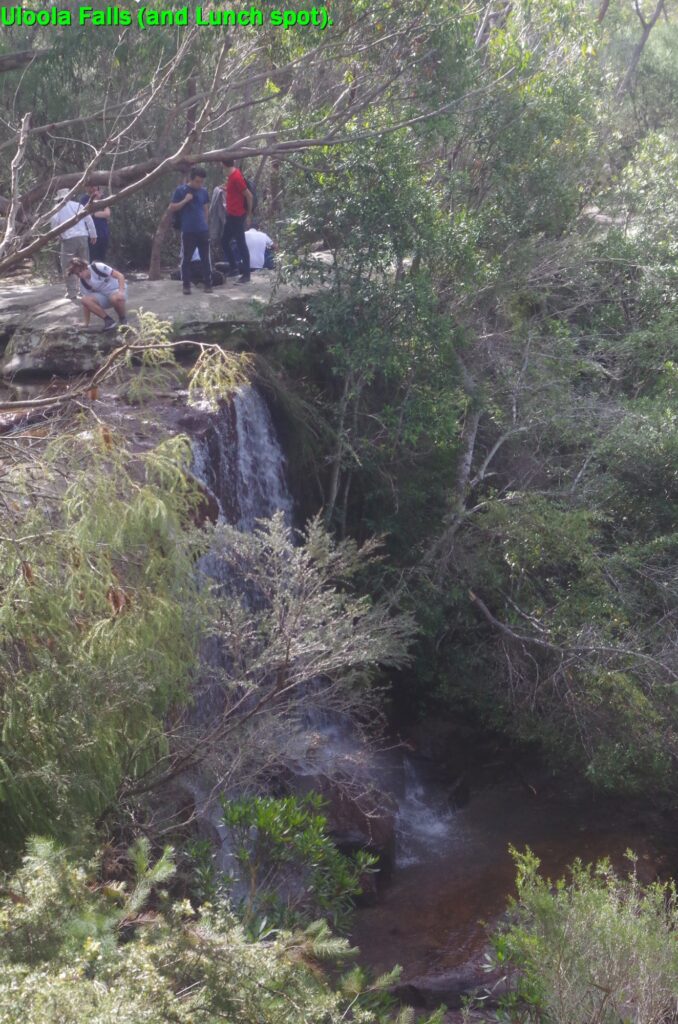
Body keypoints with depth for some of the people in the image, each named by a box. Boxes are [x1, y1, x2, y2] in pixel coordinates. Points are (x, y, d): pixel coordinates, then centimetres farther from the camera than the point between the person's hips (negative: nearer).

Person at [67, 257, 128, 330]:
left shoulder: (98, 267, -18)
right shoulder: (83, 283, -4)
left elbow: (119, 275, -19)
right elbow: (87, 303, 0)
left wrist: (121, 291, -34)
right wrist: (86, 323, -4)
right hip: (103, 296, 5)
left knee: (116, 298, -43)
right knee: (84, 300, -22)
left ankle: (123, 320, -12)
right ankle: (108, 319, -12)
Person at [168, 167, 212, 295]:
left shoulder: (204, 191, 7)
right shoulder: (180, 190, -3)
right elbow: (171, 209, -3)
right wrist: (185, 200, -14)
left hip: (203, 230, 3)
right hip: (188, 231, -3)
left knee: (206, 258, 4)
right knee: (186, 259, 2)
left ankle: (208, 284, 11)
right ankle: (186, 285, 9)